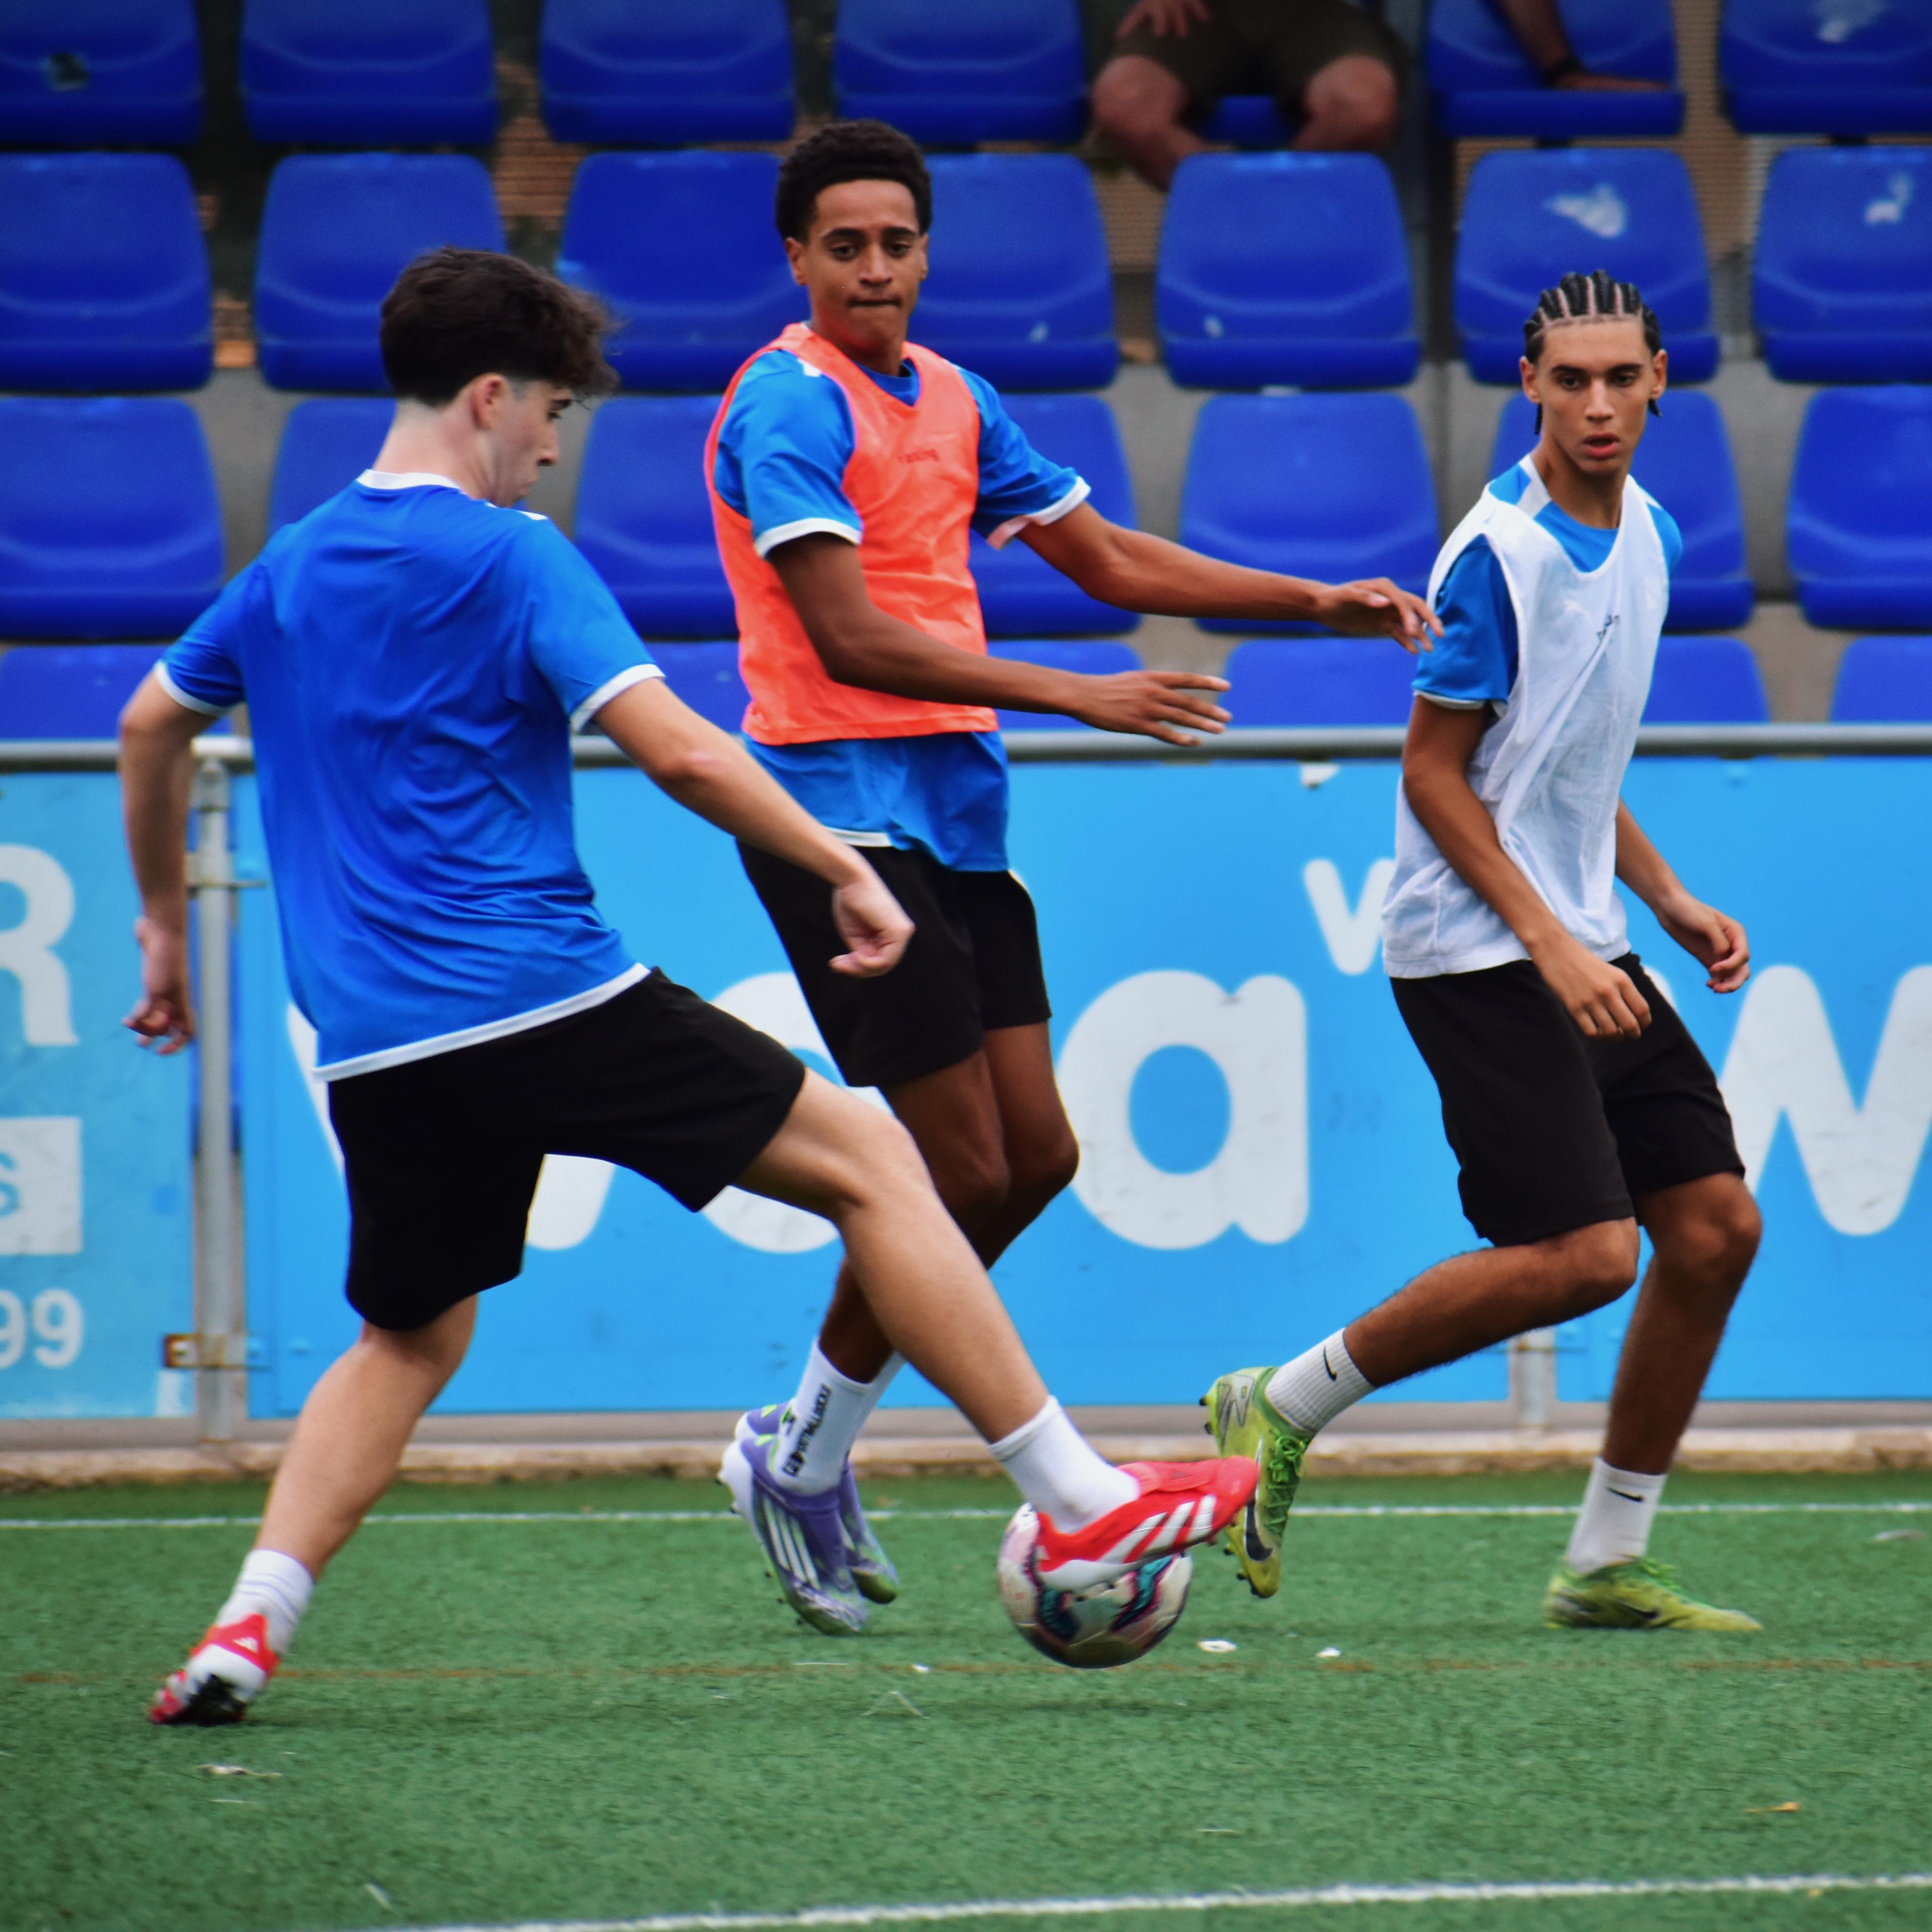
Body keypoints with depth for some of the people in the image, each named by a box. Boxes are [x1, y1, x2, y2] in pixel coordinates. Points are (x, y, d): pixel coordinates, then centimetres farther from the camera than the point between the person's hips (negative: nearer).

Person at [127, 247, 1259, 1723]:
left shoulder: (291, 569, 16)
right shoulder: (508, 556, -5)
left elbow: (152, 727, 29)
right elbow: (673, 747, -14)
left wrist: (166, 923, 40)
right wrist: (844, 868, -6)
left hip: (377, 1049, 7)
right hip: (547, 996, -6)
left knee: (411, 1338, 22)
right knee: (869, 1161, 2)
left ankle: (248, 1628, 2)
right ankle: (1082, 1505, -2)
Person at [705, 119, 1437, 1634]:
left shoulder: (952, 402, 14)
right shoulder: (790, 405, -12)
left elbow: (1110, 559, 21)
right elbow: (851, 637, -20)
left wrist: (1317, 604, 12)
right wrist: (1079, 698, -23)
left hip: (956, 813, 8)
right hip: (844, 810, -8)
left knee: (1035, 1156, 5)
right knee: (967, 1171, -9)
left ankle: (814, 1435, 17)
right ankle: (809, 1449, 7)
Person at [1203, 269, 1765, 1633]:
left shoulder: (1648, 536, 11)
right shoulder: (1498, 554, -15)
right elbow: (1433, 773, -14)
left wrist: (1666, 898, 15)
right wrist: (1551, 949, -18)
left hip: (1582, 950, 9)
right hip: (1477, 953, -9)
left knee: (1717, 1223, 3)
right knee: (1583, 1252, -17)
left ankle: (1608, 1566, 11)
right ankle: (1279, 1408, -2)